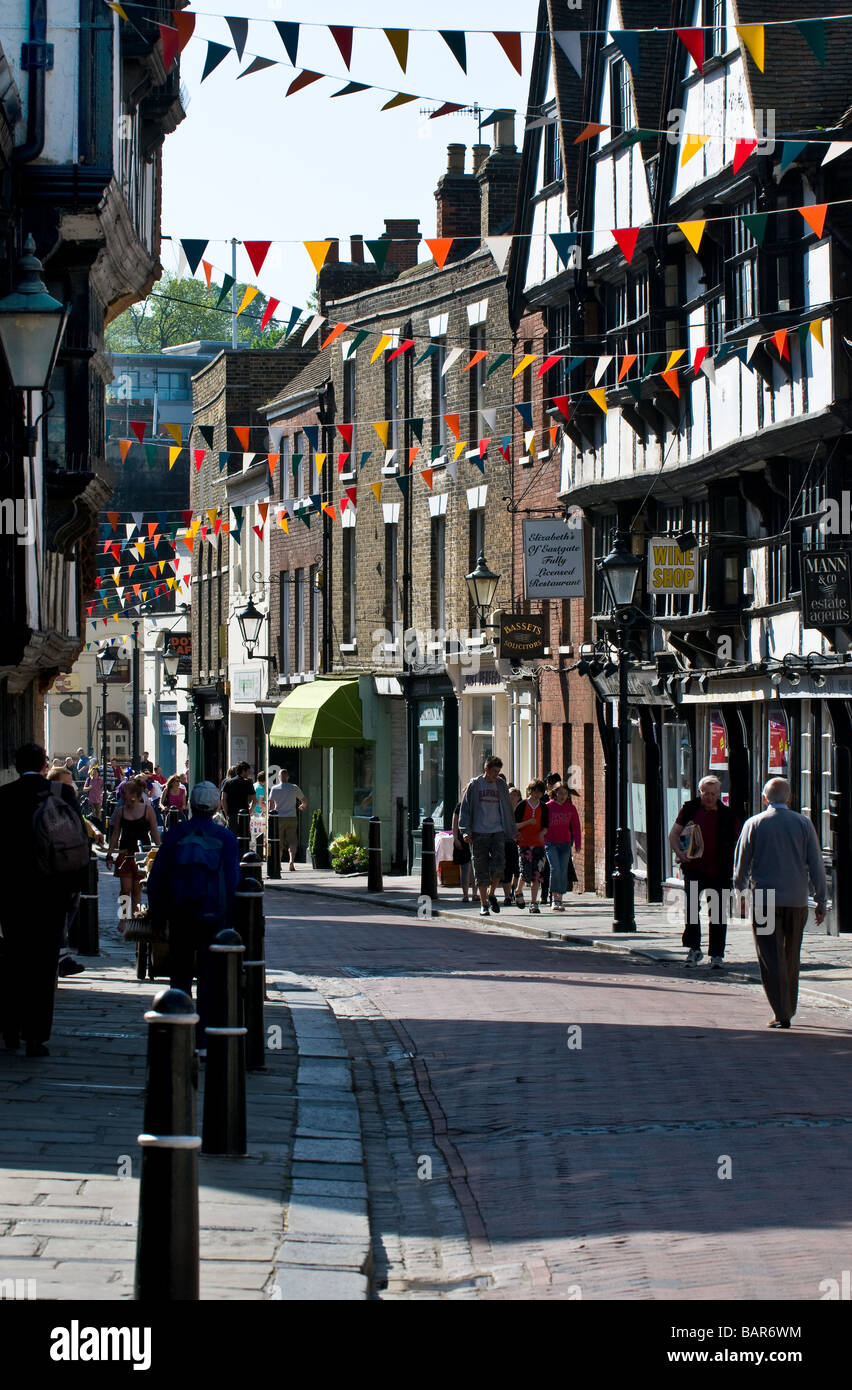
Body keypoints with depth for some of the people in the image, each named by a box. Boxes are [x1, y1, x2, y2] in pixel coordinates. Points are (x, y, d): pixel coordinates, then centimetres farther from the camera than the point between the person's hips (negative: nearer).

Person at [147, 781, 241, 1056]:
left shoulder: (175, 834, 2)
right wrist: (228, 918, 4)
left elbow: (157, 877, 2)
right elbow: (232, 881, -1)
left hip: (180, 915, 1)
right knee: (209, 978, 5)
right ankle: (204, 1041, 2)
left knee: (180, 976, 10)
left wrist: (157, 914, 8)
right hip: (213, 917, -1)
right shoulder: (225, 838, 0)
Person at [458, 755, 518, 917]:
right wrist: (466, 831, -8)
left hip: (497, 832, 2)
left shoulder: (501, 785, 11)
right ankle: (483, 904, 9)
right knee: (481, 870, 0)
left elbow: (507, 809, 19)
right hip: (478, 834, -2)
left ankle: (492, 893, 10)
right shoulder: (474, 785, 2)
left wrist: (513, 831, 18)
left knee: (498, 865, -14)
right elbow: (465, 809, 2)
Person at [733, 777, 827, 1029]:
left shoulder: (754, 824, -2)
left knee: (771, 959, -1)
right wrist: (821, 901, 7)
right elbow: (816, 865, 1)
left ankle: (781, 1014, -8)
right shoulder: (803, 823, 2)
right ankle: (788, 1008, 25)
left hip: (765, 901, -2)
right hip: (797, 900, 2)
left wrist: (740, 894, 17)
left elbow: (741, 864, 3)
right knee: (791, 958, 16)